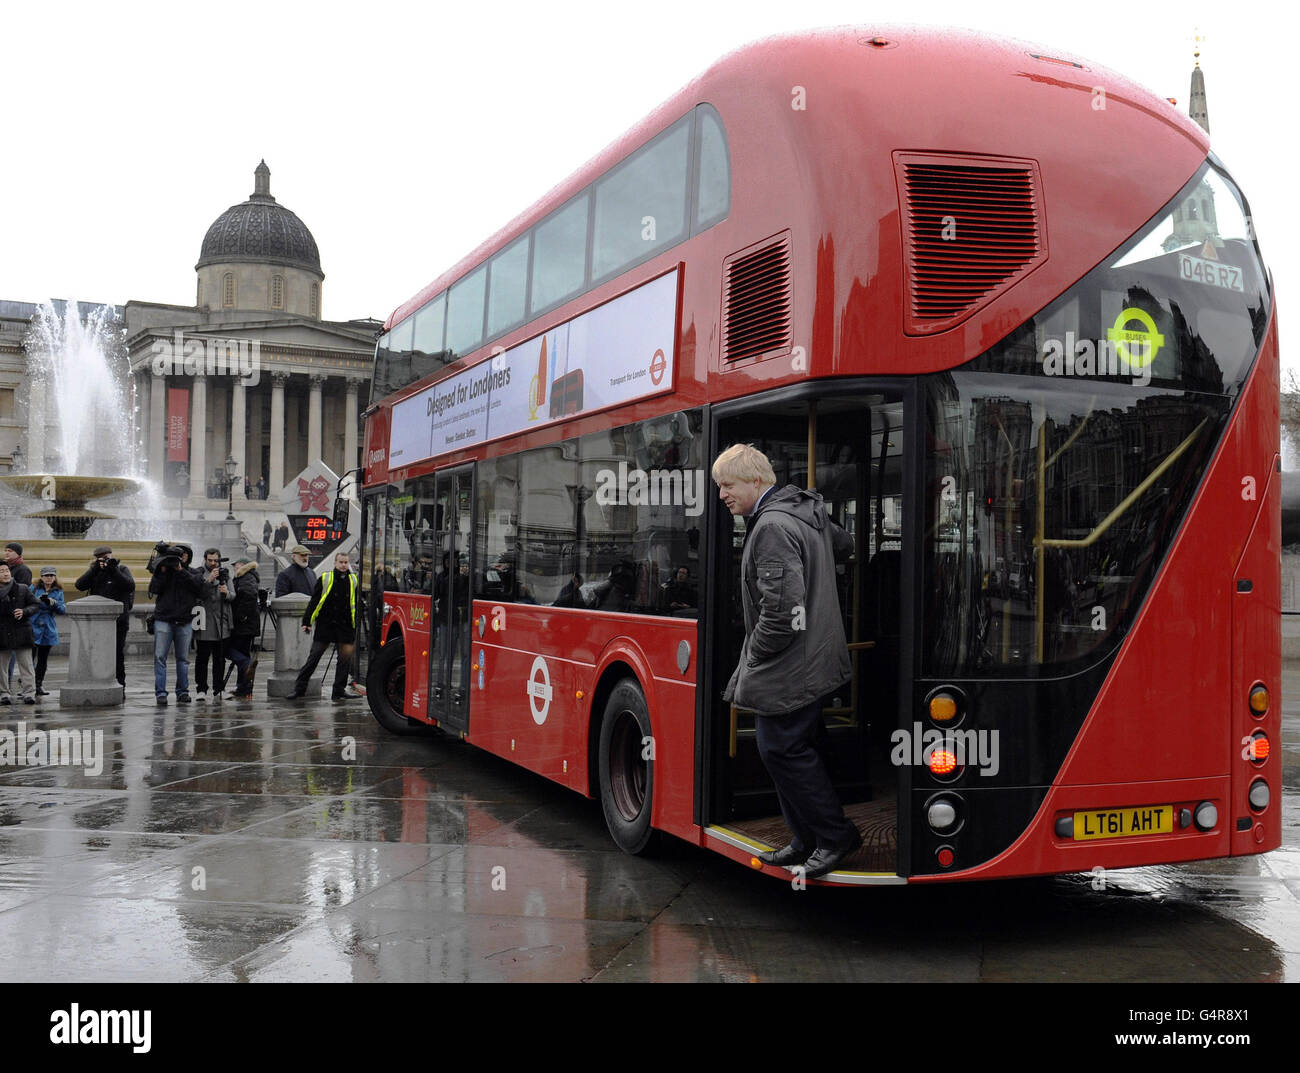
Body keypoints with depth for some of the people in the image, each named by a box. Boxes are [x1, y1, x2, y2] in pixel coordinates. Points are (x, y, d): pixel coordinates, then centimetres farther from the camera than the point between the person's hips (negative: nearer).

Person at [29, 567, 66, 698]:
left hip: (48, 629, 3)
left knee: (43, 658, 8)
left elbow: (63, 610, 4)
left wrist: (54, 602, -13)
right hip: (33, 627, -3)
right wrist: (37, 600, -18)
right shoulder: (34, 588, 4)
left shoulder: (58, 592, 10)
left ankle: (39, 685, 16)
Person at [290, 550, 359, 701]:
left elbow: (356, 605, 13)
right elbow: (313, 601, 2)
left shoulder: (353, 581, 7)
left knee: (345, 658, 4)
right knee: (313, 656, 0)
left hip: (345, 626, 2)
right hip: (325, 625, -2)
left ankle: (339, 691, 14)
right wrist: (307, 621, -3)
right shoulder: (325, 579, 1)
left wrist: (356, 626, 9)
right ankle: (299, 688, 8)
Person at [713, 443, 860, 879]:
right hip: (815, 659, 10)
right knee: (802, 749, 15)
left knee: (783, 749, -2)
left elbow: (783, 611, -27)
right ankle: (808, 840, 23)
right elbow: (845, 545, 30)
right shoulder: (806, 511, 10)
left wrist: (754, 654, -12)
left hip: (785, 668, -10)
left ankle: (836, 835, 7)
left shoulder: (772, 527, -21)